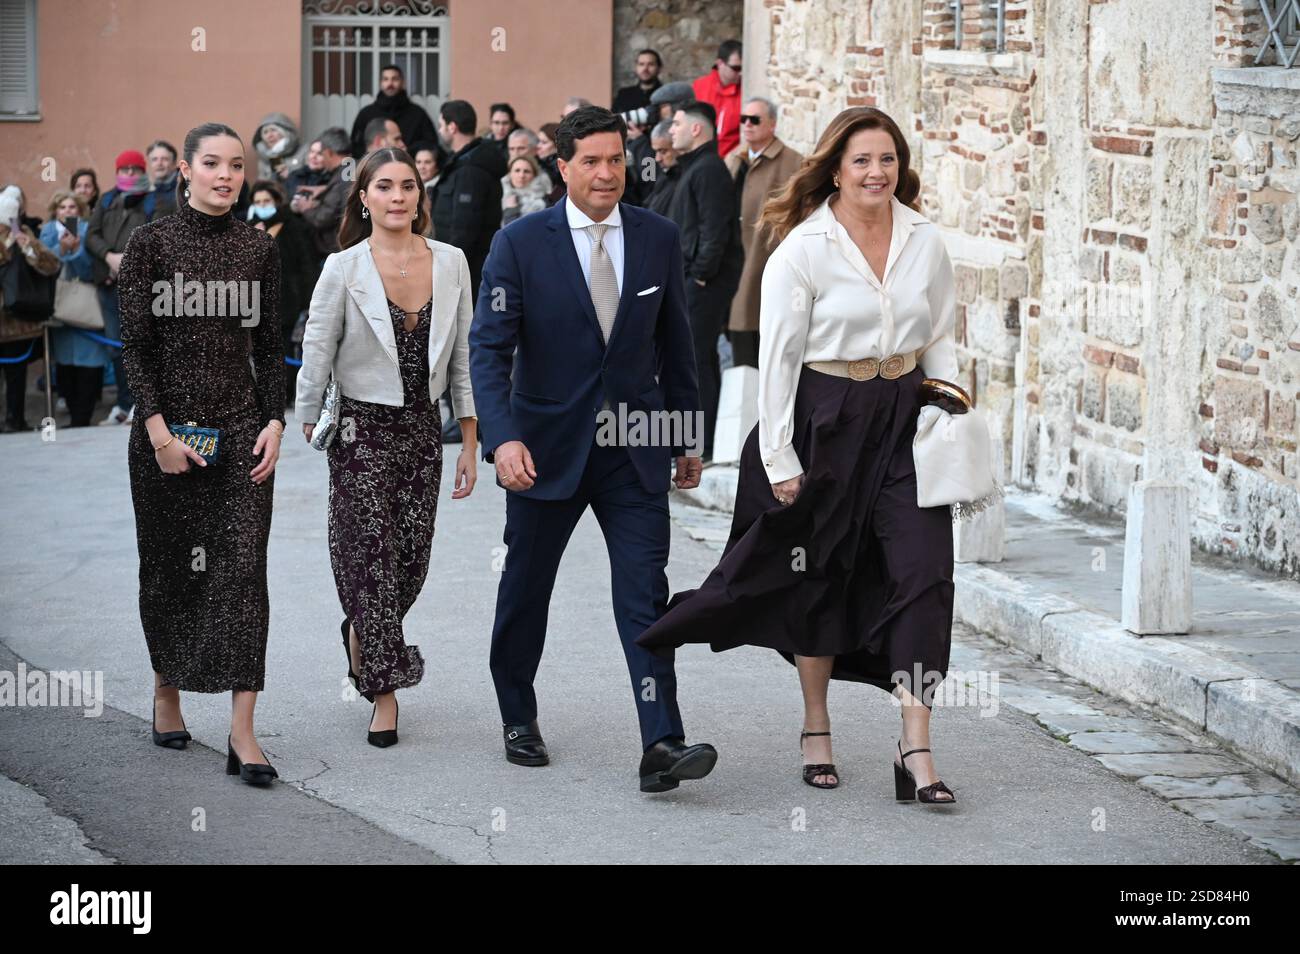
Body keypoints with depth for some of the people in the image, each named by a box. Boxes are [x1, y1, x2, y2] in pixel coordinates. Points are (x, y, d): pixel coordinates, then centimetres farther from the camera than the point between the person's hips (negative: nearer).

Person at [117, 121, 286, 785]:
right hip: (167, 425, -1)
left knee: (243, 565, -7)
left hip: (242, 426, 2)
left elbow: (268, 346, 10)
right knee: (169, 564, 10)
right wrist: (158, 430, -13)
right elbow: (135, 344, -5)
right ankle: (166, 690, 33)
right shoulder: (150, 244, -2)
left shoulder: (259, 250, 6)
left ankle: (242, 731, -10)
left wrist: (274, 421, -2)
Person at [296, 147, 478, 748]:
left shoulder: (450, 263, 2)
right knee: (372, 556, -5)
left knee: (411, 562, 6)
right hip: (362, 428, -4)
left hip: (422, 428, 4)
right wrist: (307, 430, -3)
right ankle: (384, 689, 5)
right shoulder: (344, 269, -8)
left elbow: (462, 356, 7)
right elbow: (316, 359, -3)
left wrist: (470, 441, 6)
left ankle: (362, 635, 36)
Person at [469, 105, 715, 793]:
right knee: (526, 588, 13)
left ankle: (661, 746, -15)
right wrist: (503, 437, -25)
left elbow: (675, 345, 11)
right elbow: (488, 348, -11)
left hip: (635, 451, 1)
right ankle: (519, 721, 33)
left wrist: (688, 437, 13)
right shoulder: (521, 243, -7)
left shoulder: (659, 239, 2)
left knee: (645, 593, -9)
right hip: (548, 446, -1)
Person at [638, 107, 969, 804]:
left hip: (902, 417, 3)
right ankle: (816, 731, 28)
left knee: (924, 571, -8)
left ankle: (916, 749, -7)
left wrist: (950, 396, 0)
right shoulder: (803, 247, -8)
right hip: (825, 419, -3)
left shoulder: (924, 241, 5)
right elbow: (778, 356, -8)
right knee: (820, 575, 10)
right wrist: (780, 459, -10)